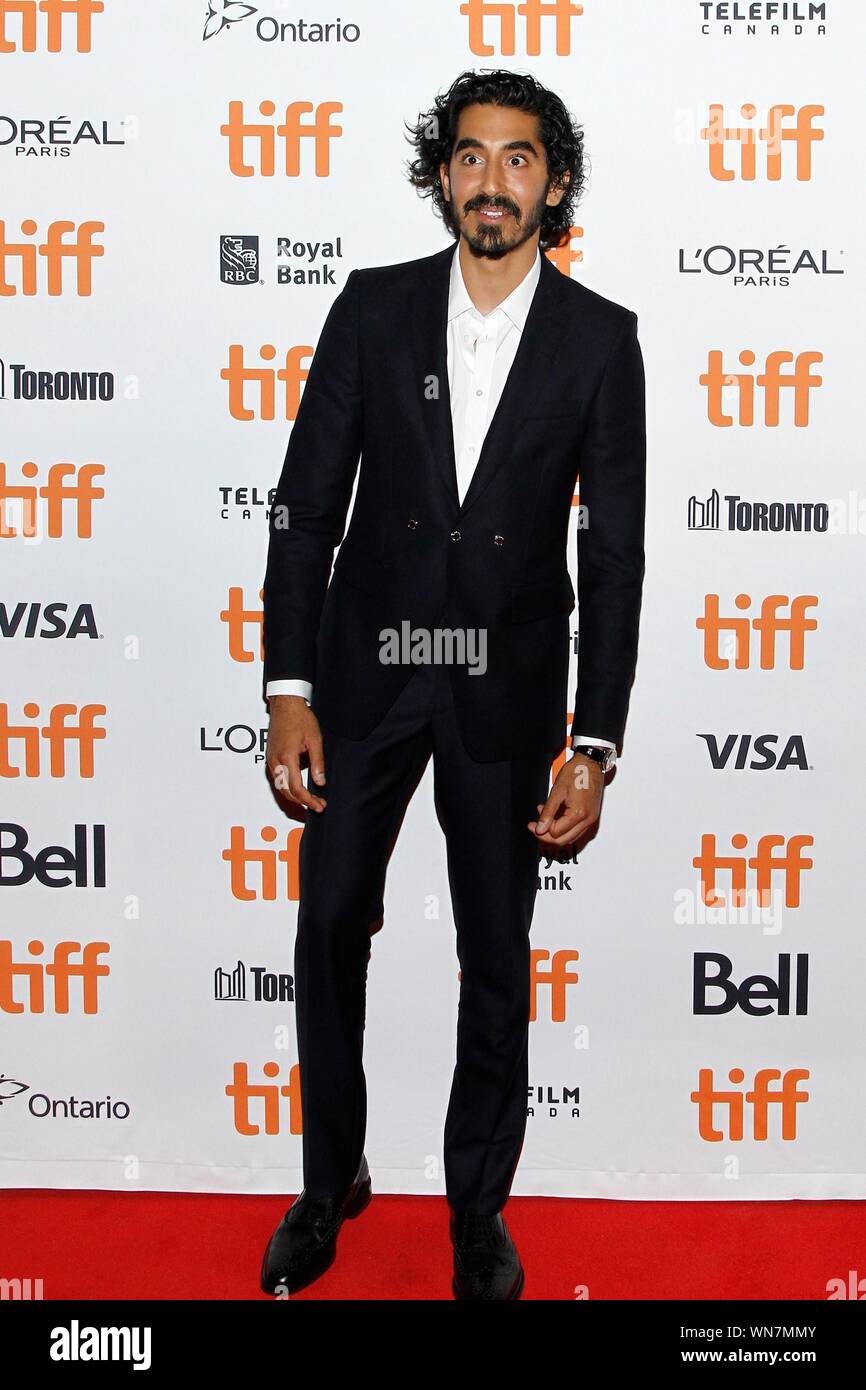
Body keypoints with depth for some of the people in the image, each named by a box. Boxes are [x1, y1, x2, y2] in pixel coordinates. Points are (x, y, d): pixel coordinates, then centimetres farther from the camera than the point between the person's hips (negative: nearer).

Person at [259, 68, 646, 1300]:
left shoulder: (600, 339, -3)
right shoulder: (374, 308, -1)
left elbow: (614, 554, -4)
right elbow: (305, 504, -1)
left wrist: (594, 747, -8)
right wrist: (289, 692, -7)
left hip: (508, 690, -1)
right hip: (365, 669, 1)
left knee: (498, 962, 9)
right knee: (331, 927, 9)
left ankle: (480, 1208, 29)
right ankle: (332, 1177, 31)